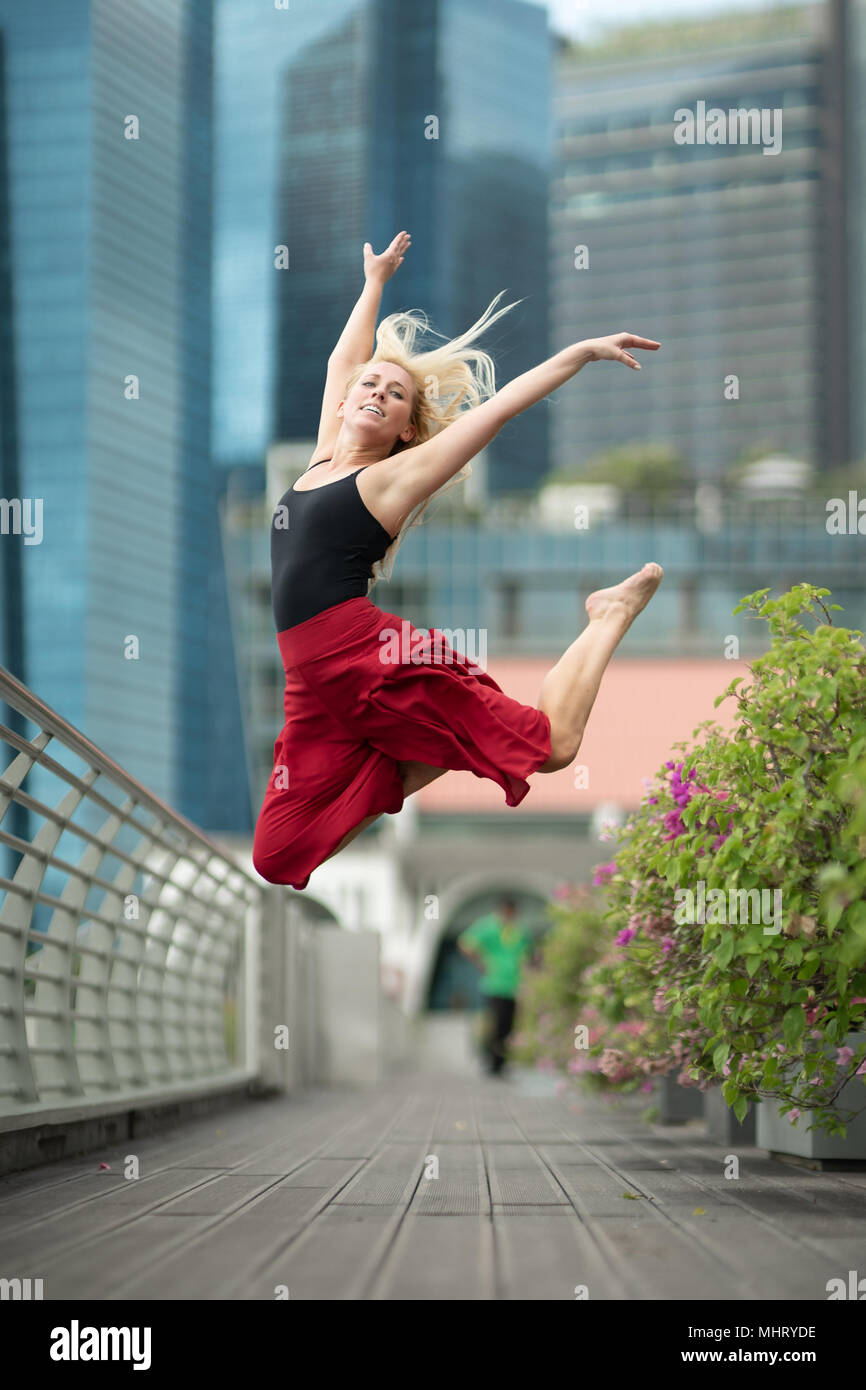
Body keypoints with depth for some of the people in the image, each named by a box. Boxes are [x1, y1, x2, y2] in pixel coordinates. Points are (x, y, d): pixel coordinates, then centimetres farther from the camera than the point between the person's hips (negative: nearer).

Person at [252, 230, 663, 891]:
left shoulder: (395, 477, 2)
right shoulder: (324, 460, 19)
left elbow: (496, 407, -1)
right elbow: (343, 361, 30)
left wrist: (582, 352, -5)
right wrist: (375, 282, 40)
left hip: (376, 657, -6)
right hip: (317, 686, 6)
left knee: (552, 744, -10)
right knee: (279, 860, -1)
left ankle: (610, 617, 19)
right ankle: (418, 767, 18)